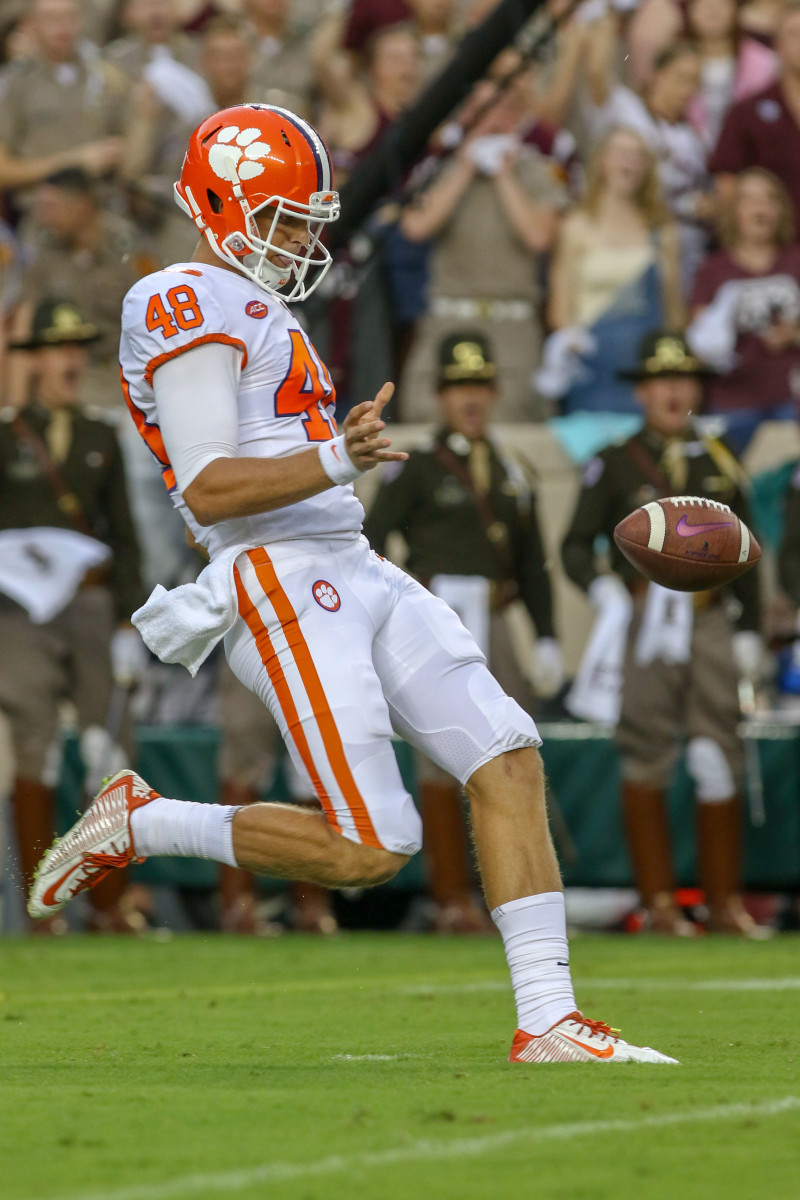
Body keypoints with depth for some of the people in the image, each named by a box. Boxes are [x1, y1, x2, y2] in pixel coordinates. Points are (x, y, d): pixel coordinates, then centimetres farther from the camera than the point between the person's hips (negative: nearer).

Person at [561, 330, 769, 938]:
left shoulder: (721, 464, 14)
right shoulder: (615, 465, 4)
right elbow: (576, 545, 3)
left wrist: (749, 631, 11)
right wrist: (600, 586, -17)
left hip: (709, 623, 2)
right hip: (643, 624, -2)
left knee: (720, 761, -3)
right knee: (647, 763, 0)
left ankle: (725, 900, 4)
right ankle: (658, 902, 5)